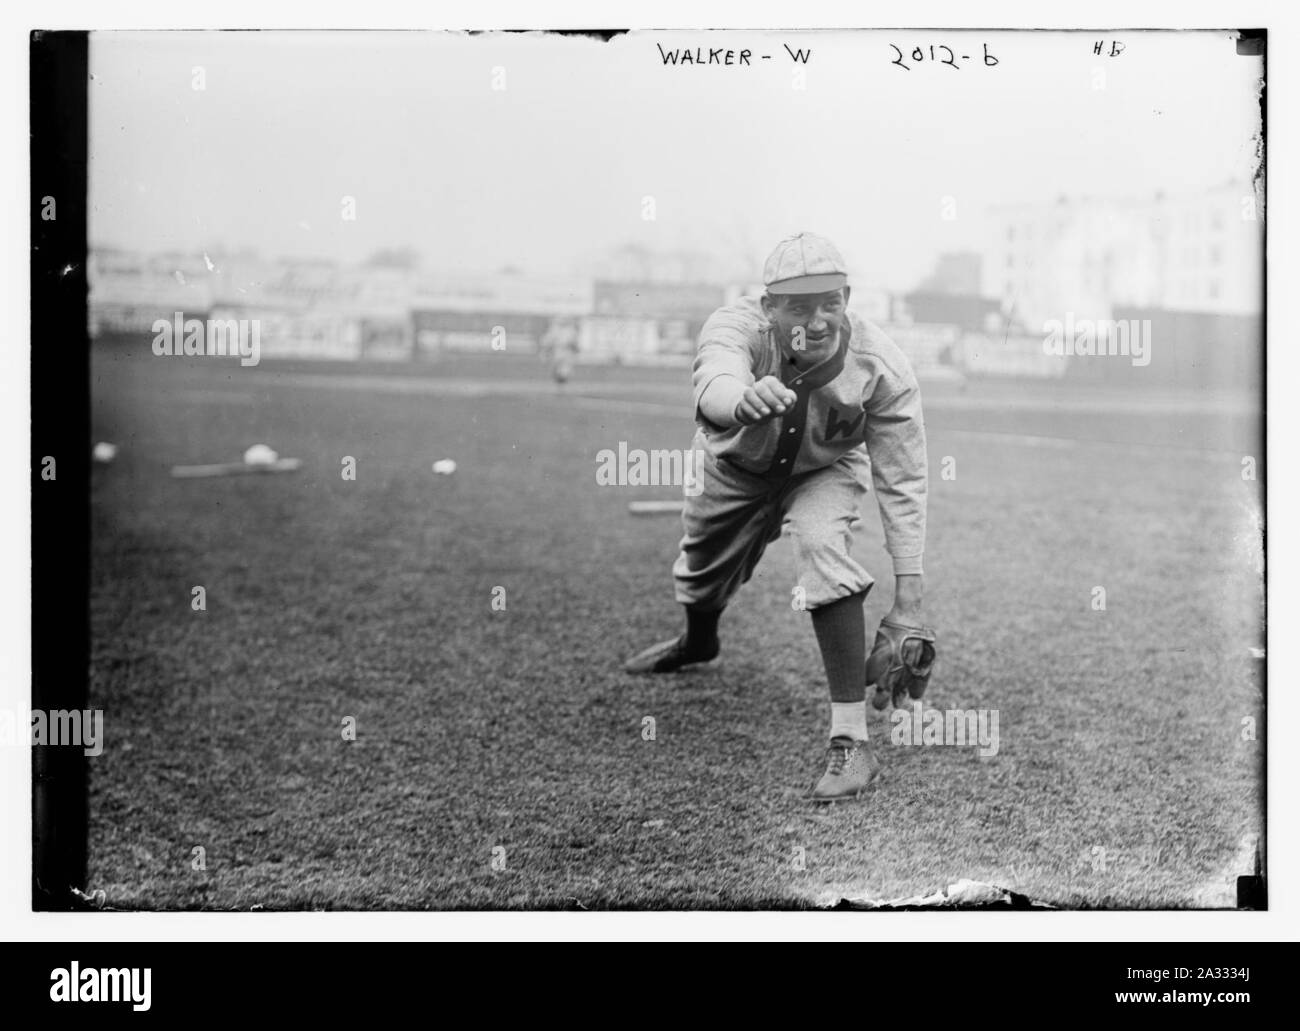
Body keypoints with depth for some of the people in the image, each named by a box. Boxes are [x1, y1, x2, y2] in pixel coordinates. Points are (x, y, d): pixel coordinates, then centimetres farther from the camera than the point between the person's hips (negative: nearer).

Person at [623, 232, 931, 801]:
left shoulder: (882, 367, -33)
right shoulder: (737, 326, -37)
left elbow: (902, 482, -27)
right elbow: (715, 387, -59)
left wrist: (908, 599, -31)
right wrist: (744, 401, -86)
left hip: (823, 471, -1)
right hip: (736, 464, 2)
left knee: (823, 548, -30)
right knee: (701, 569, 19)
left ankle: (851, 741, -25)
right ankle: (698, 642, 60)